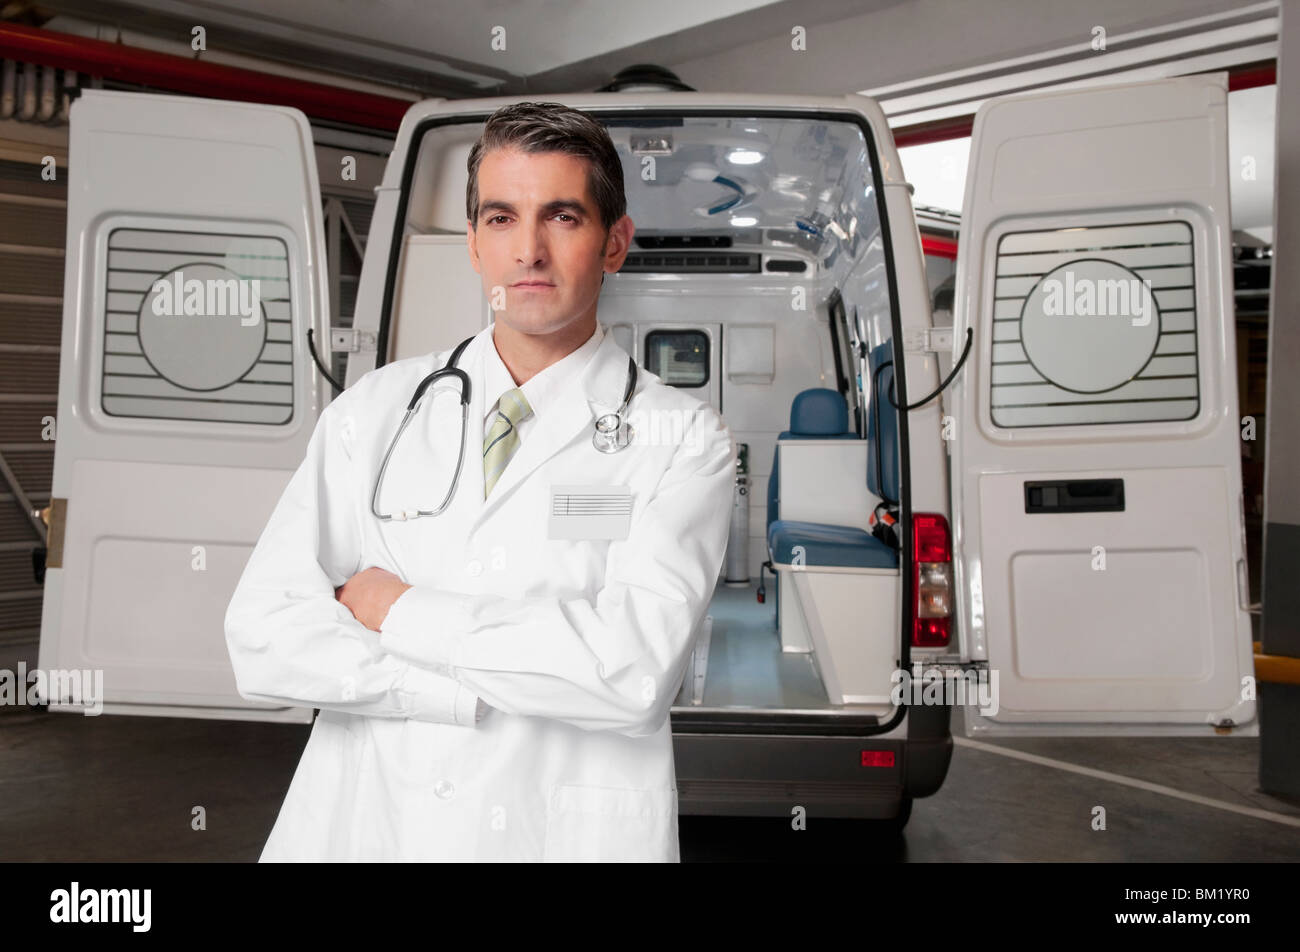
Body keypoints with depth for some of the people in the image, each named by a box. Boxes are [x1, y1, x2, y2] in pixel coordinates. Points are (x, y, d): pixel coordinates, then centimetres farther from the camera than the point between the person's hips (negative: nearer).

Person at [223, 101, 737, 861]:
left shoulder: (684, 440, -6)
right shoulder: (375, 408, 2)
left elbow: (635, 669, -19)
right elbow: (263, 636, -6)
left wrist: (399, 611, -11)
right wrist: (481, 693, -16)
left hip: (567, 830, -2)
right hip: (358, 824, 2)